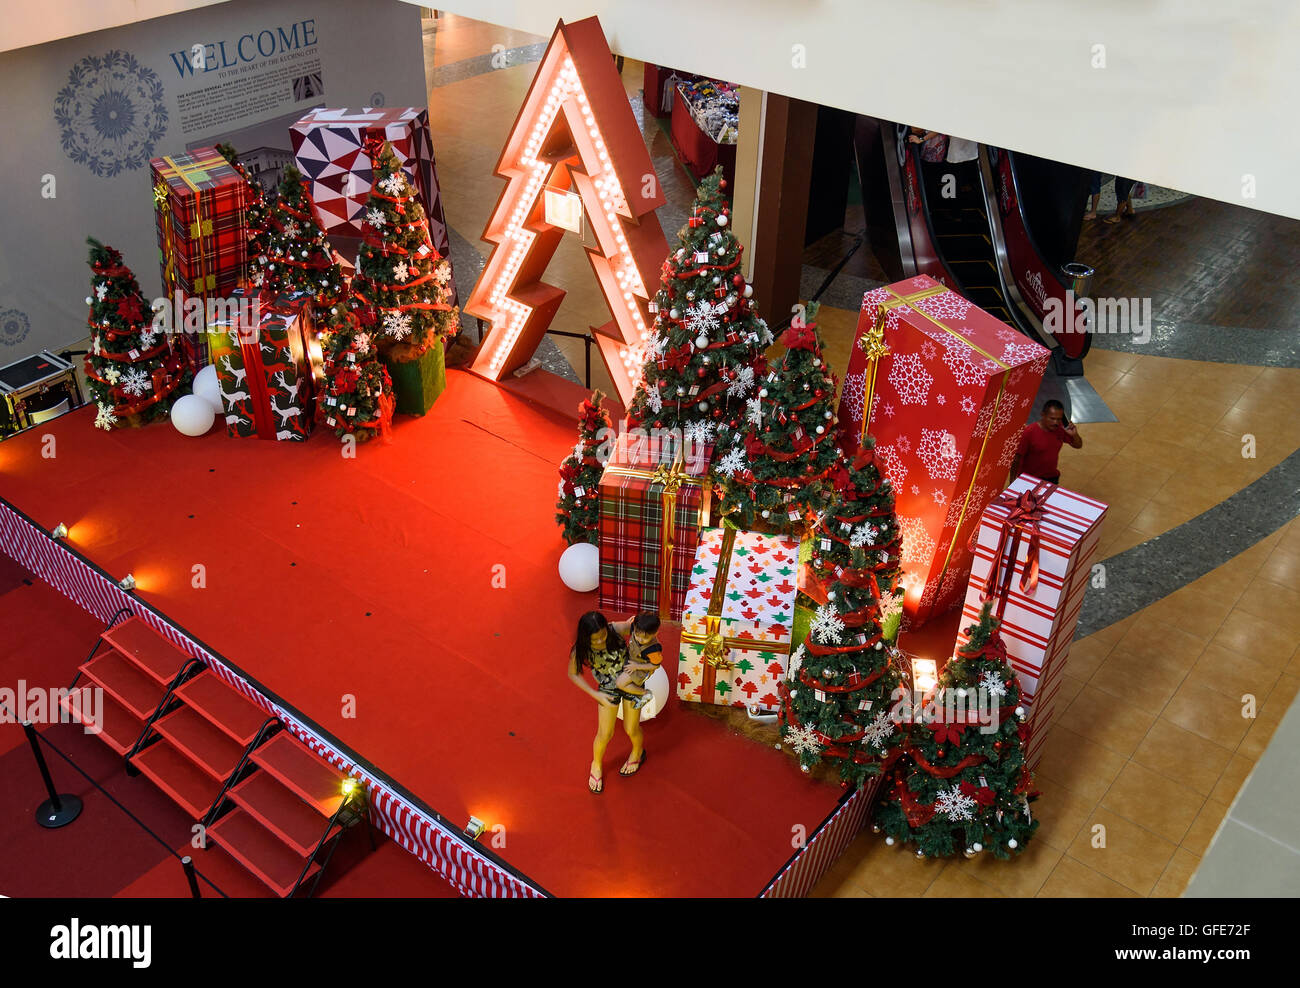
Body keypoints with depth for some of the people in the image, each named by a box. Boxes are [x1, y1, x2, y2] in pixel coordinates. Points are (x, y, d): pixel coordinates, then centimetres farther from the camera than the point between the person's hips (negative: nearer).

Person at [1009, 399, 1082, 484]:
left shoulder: (1061, 428, -8)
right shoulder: (1029, 432, -22)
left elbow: (1078, 445, 5)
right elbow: (1017, 457, -17)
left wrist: (1074, 435, -18)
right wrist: (1013, 482, -14)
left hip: (1052, 478, 4)